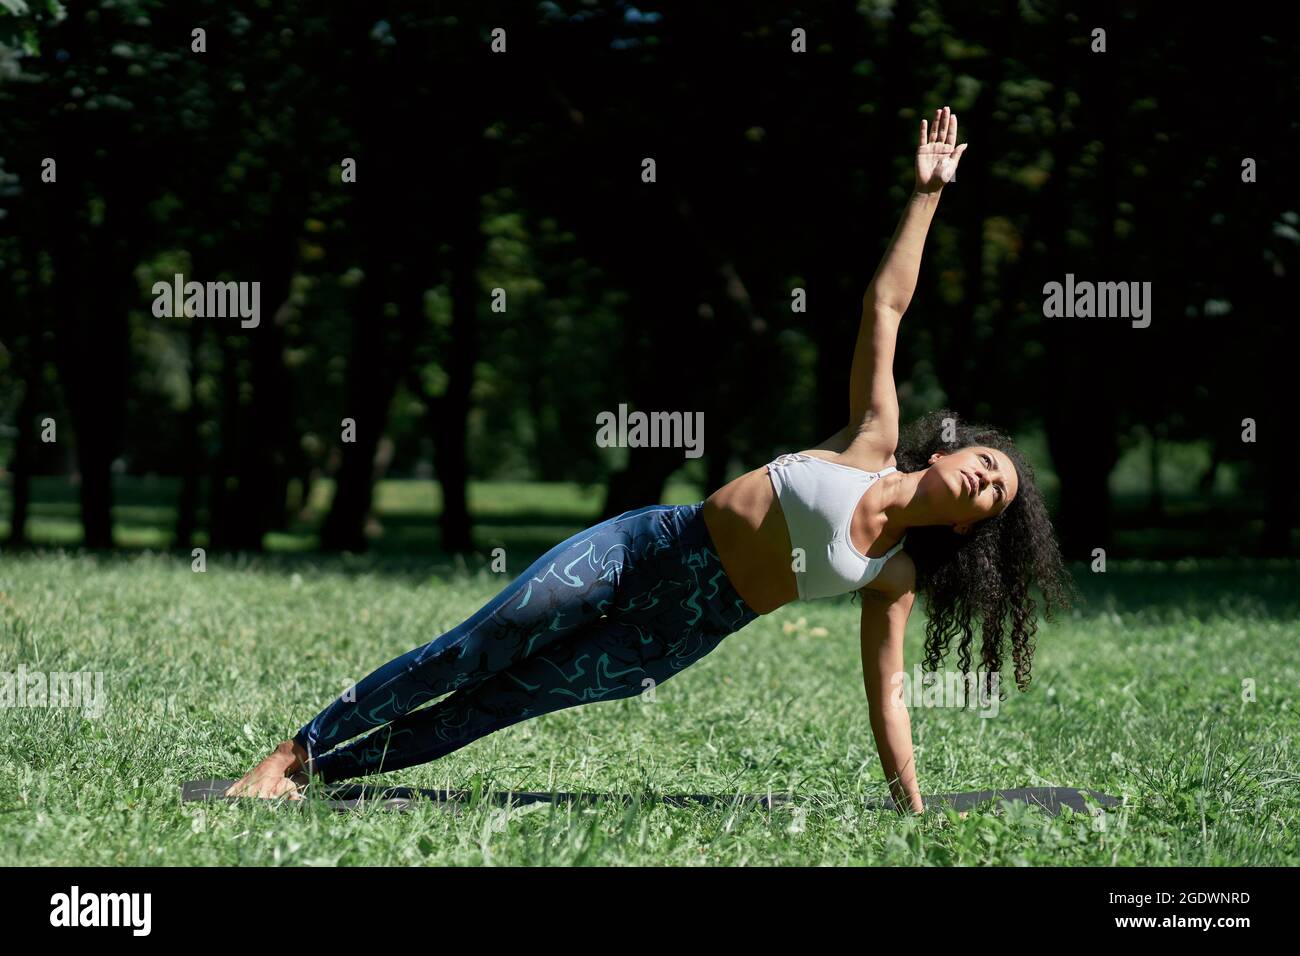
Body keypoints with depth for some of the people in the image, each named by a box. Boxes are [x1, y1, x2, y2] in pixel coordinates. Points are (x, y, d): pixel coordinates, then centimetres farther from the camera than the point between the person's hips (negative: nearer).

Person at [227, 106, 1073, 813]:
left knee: (497, 704, -3)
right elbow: (885, 305, 0)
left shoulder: (897, 576, 1)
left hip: (678, 638, 1)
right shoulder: (875, 441, -1)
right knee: (467, 657, -5)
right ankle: (293, 755, 5)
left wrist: (911, 810, 1)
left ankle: (313, 770, 4)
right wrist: (928, 193, -2)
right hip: (646, 550, 0)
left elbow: (886, 693, 5)